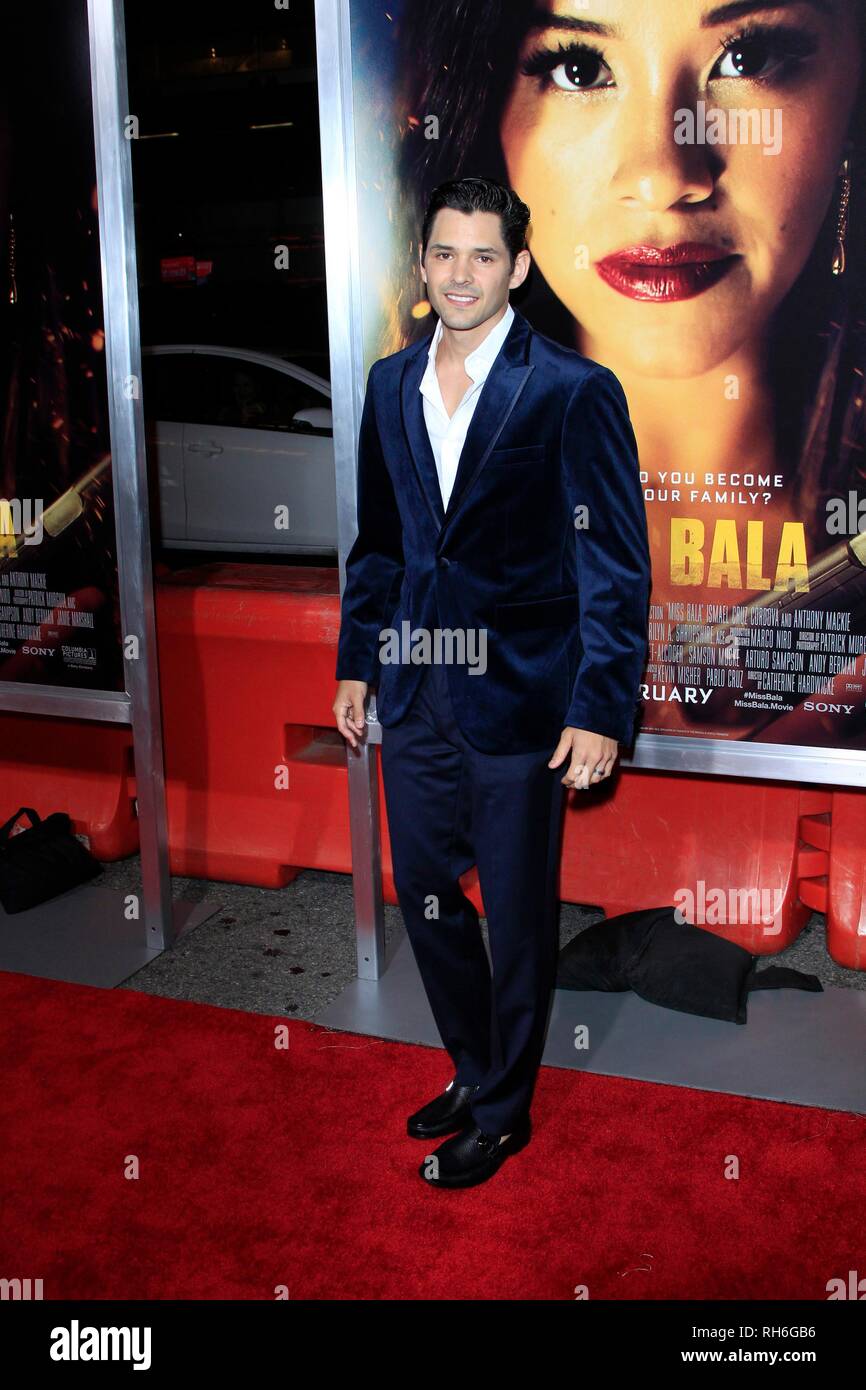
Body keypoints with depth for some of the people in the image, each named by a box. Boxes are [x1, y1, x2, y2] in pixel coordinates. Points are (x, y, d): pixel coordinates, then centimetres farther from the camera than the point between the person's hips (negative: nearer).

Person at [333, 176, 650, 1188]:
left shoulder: (573, 392, -11)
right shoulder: (390, 386, 7)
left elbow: (617, 566, -12)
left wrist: (600, 710, -16)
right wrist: (356, 662, 13)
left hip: (517, 704, -5)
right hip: (414, 696, 6)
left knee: (518, 919, 10)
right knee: (426, 898, 17)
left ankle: (501, 1113, 31)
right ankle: (473, 1074, 40)